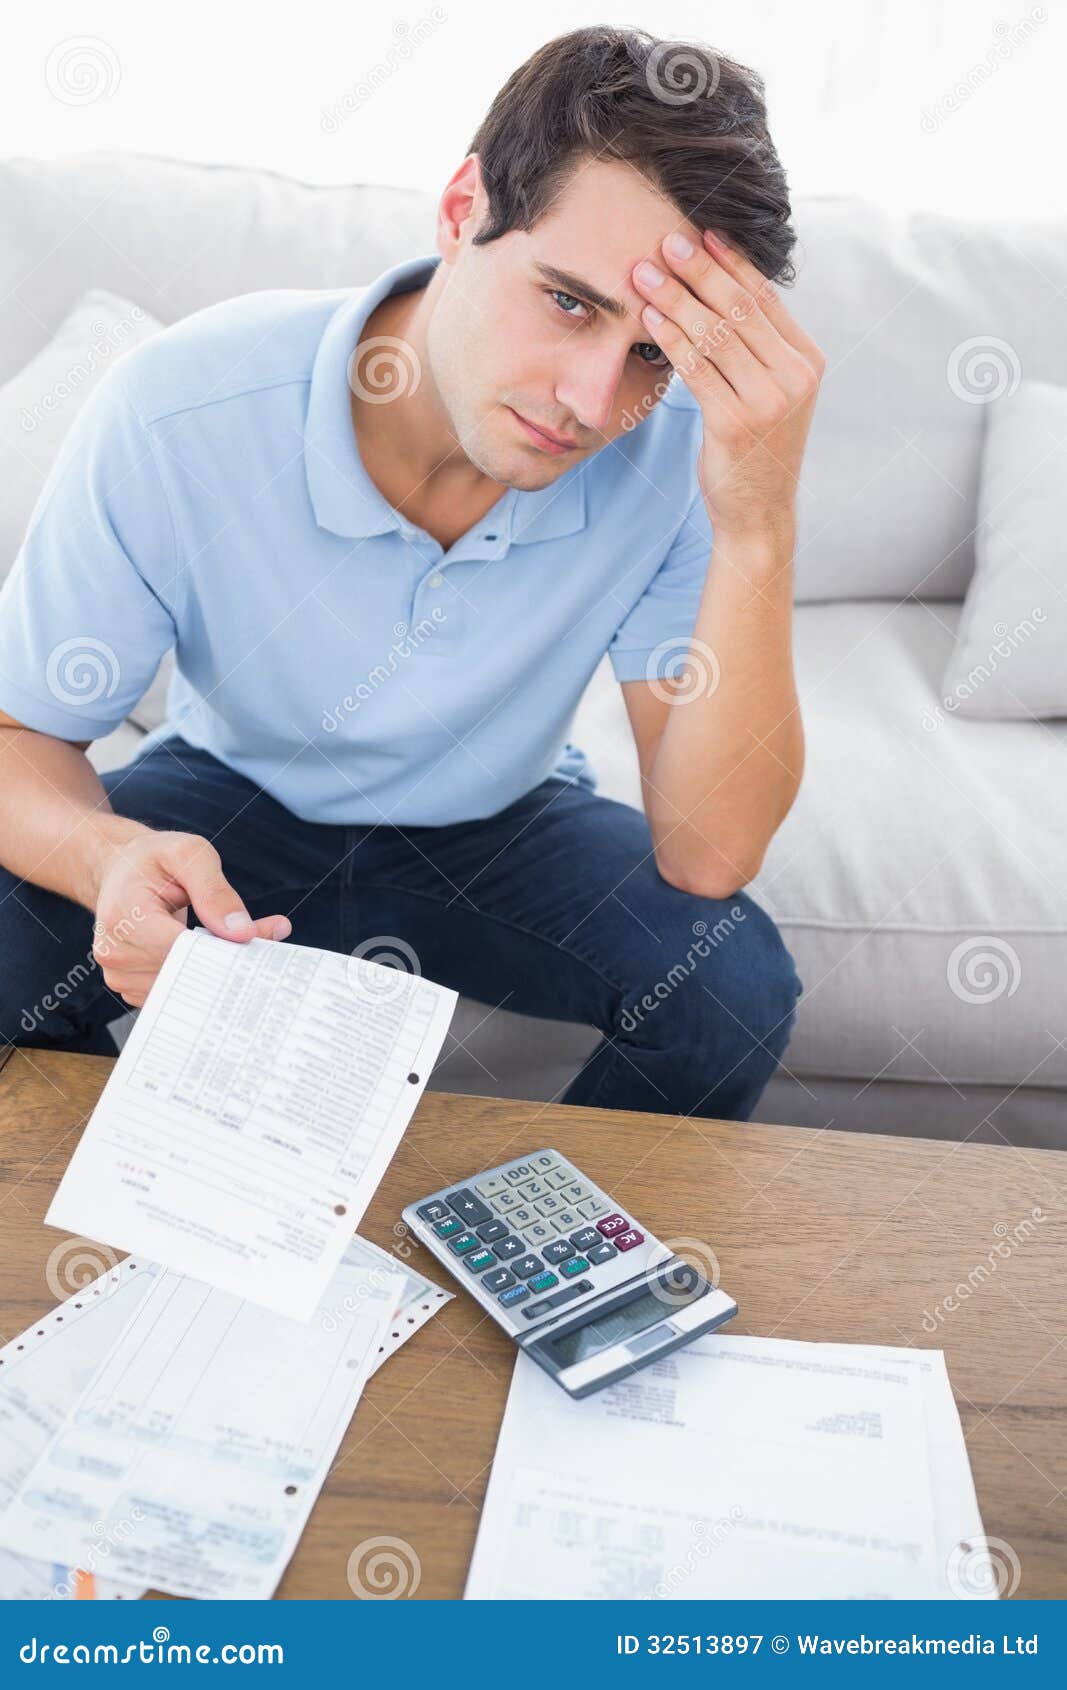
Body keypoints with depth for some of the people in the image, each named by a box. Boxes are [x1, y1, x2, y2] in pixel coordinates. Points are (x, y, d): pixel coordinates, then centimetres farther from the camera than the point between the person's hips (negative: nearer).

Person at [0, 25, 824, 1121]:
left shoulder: (677, 448, -25)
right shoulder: (174, 417, -28)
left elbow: (708, 858, -29)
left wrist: (761, 525, -41)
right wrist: (113, 857, -41)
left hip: (499, 823, 1)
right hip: (234, 800, 0)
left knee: (736, 978, -24)